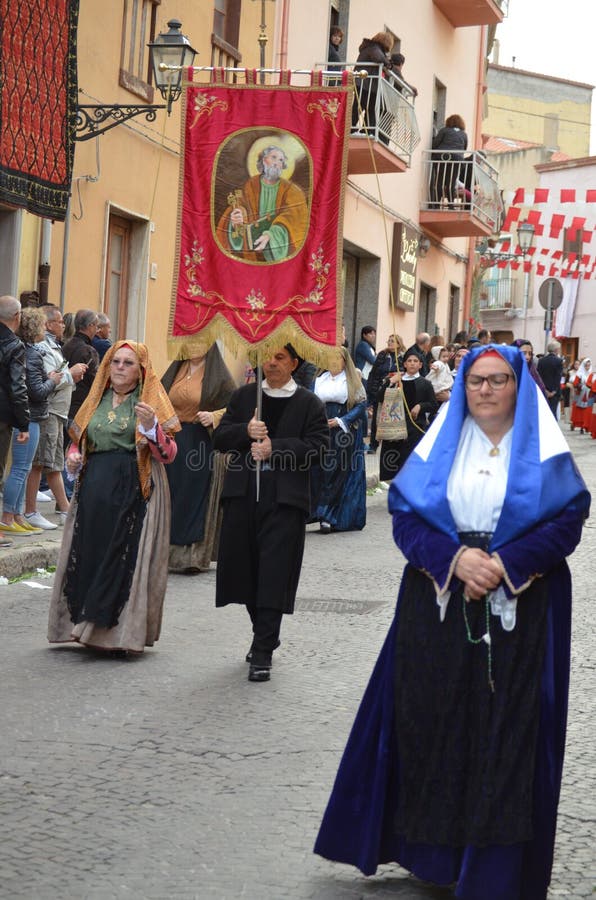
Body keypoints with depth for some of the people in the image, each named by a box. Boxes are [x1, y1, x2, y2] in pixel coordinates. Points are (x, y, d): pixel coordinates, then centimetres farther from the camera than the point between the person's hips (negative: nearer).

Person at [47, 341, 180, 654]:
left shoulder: (150, 402, 2)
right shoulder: (98, 399, 14)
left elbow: (168, 454, -6)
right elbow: (78, 439, 25)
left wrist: (151, 426, -22)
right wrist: (74, 456, 3)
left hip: (134, 491, -4)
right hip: (95, 488, 4)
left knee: (129, 556, -6)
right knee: (90, 553, 3)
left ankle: (124, 631, -1)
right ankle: (84, 621, 12)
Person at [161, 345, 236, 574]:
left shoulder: (218, 375, -2)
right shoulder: (176, 371, 13)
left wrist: (214, 416, -19)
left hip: (202, 443, -4)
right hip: (174, 442, 5)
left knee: (195, 497, -4)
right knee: (171, 496, 3)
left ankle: (194, 556, 1)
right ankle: (168, 552, 10)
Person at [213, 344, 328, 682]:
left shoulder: (309, 404, 4)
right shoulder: (243, 396, 15)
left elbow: (318, 447, -6)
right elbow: (220, 438, 9)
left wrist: (274, 448, -14)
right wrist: (246, 432, -11)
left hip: (285, 499, -4)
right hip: (243, 494, 4)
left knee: (274, 575, -7)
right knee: (245, 570, 10)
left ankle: (263, 653, -4)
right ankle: (265, 636, 30)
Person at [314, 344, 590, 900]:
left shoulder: (544, 452, 2)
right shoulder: (441, 445, 8)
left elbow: (568, 520, -5)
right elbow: (404, 514, 1)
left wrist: (504, 564, -17)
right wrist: (456, 557, -16)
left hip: (519, 609, -2)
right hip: (439, 604, 2)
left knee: (506, 735, -2)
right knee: (432, 723, 2)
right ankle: (429, 849, 16)